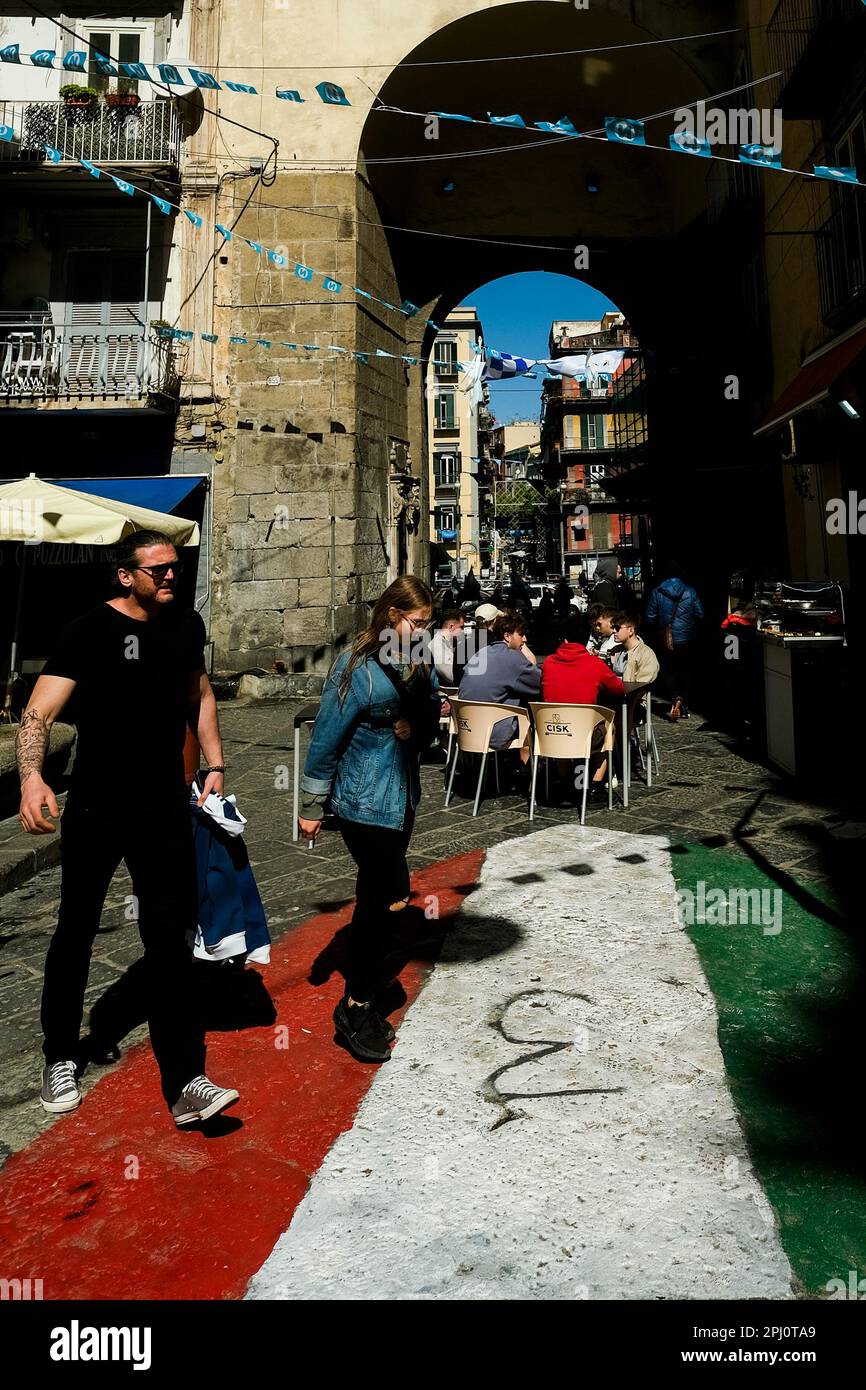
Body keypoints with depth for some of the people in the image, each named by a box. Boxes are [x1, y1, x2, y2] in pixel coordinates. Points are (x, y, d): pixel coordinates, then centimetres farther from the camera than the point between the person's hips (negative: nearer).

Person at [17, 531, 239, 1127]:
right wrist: (31, 776, -37)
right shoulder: (92, 630, -11)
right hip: (96, 810, -3)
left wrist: (214, 765, 13)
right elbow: (40, 711, -19)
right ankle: (61, 1059, 34)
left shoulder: (186, 624, 5)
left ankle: (185, 1082, 8)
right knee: (76, 933, 12)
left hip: (166, 809, 4)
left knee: (172, 941, 3)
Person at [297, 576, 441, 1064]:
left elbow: (429, 730, 12)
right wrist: (312, 808, -8)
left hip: (403, 797, 7)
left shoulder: (421, 664, 4)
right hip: (364, 800, -7)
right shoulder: (357, 668, -16)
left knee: (375, 894, 18)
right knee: (392, 896, -8)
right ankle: (356, 1007, 6)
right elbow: (326, 739, -12)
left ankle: (366, 974, 35)